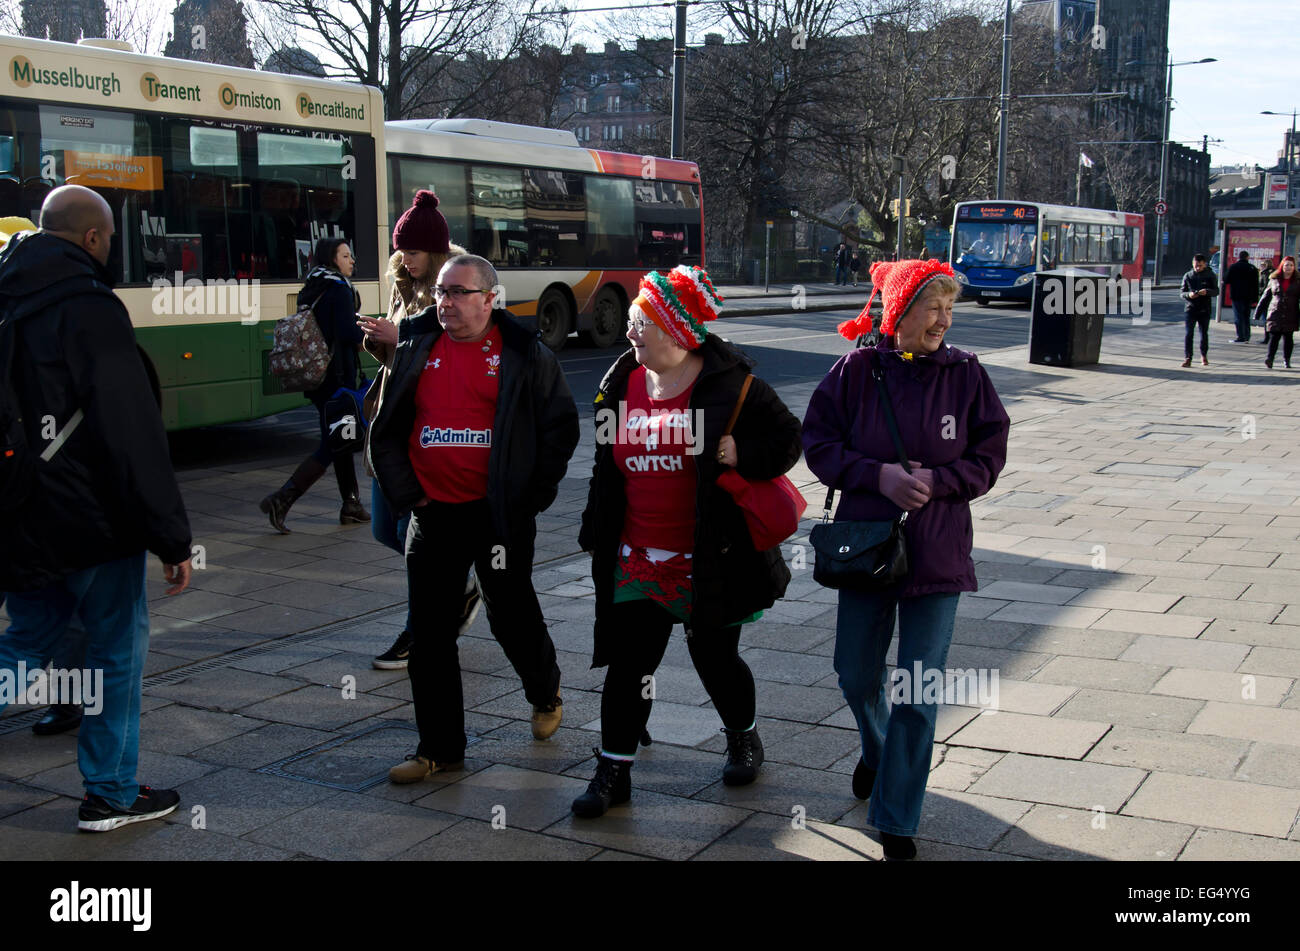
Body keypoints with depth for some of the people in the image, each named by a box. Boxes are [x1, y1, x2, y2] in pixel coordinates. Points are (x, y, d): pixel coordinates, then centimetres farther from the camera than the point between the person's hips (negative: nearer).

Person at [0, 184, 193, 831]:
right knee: (118, 651, 9)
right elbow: (135, 436, -20)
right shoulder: (91, 310, -16)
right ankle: (111, 796, 19)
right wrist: (172, 536, -17)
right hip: (93, 523, -7)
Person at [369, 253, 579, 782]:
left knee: (511, 616, 7)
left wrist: (532, 497, -3)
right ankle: (439, 749, 15)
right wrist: (405, 494, 5)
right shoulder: (414, 350, 7)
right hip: (432, 515, 3)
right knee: (429, 633, 4)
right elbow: (385, 432, 13)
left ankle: (546, 692, 39)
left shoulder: (524, 354, -2)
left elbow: (560, 427, 2)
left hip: (501, 515, -3)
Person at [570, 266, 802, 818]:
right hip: (637, 560, 4)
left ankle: (743, 737, 38)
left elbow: (786, 438, -4)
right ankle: (613, 771, 13)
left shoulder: (729, 383, -9)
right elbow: (607, 467, 16)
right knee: (626, 663, 2)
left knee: (715, 657, 11)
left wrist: (737, 454, -22)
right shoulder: (622, 384, 6)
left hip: (710, 560, -4)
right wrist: (599, 535, 15)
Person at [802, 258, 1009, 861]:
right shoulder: (856, 371, -6)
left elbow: (989, 457, -2)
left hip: (936, 554, -1)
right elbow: (819, 444, -4)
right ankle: (876, 750, 49)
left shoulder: (965, 374, -5)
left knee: (918, 694, 2)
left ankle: (896, 820, 17)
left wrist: (934, 481, -18)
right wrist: (879, 475, -17)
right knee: (856, 676, 15)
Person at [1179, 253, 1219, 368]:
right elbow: (1182, 294, 4)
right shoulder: (1188, 276, 4)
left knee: (1204, 333, 10)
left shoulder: (1210, 275, 1)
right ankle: (1187, 358, -8)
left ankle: (1204, 356, 30)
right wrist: (1189, 295, -19)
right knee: (1189, 334, -8)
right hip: (1190, 308, 0)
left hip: (1204, 310, 0)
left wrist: (1207, 292, -20)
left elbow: (1216, 291, 1)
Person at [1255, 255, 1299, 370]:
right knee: (1274, 336, -10)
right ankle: (1270, 358, -16)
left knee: (1288, 338, 7)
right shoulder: (1274, 280, 8)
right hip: (1275, 314, 0)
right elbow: (1265, 297, 12)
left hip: (1290, 316, 0)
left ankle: (1286, 359, 20)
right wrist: (1257, 314, 11)